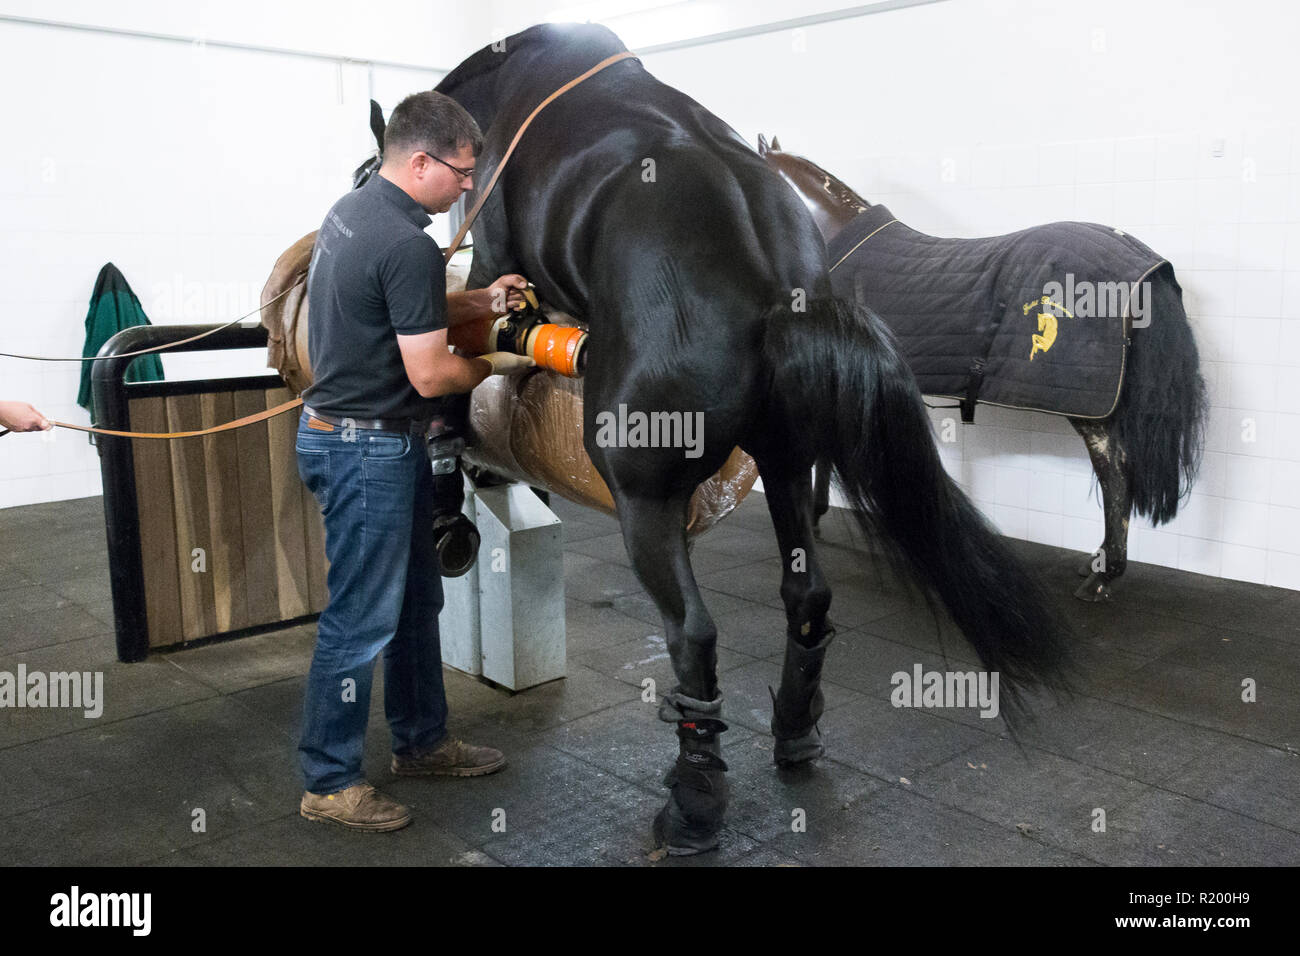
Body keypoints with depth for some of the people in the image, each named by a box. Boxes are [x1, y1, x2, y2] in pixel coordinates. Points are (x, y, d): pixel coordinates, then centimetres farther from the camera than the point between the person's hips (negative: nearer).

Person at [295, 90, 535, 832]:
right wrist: (495, 366, -4)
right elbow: (429, 376, -21)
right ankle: (330, 782, 14)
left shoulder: (352, 210, 10)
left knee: (416, 599, 19)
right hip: (370, 448, -11)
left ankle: (422, 742, 32)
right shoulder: (408, 246, -21)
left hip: (351, 433, 11)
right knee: (362, 619, 0)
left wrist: (481, 303, 11)